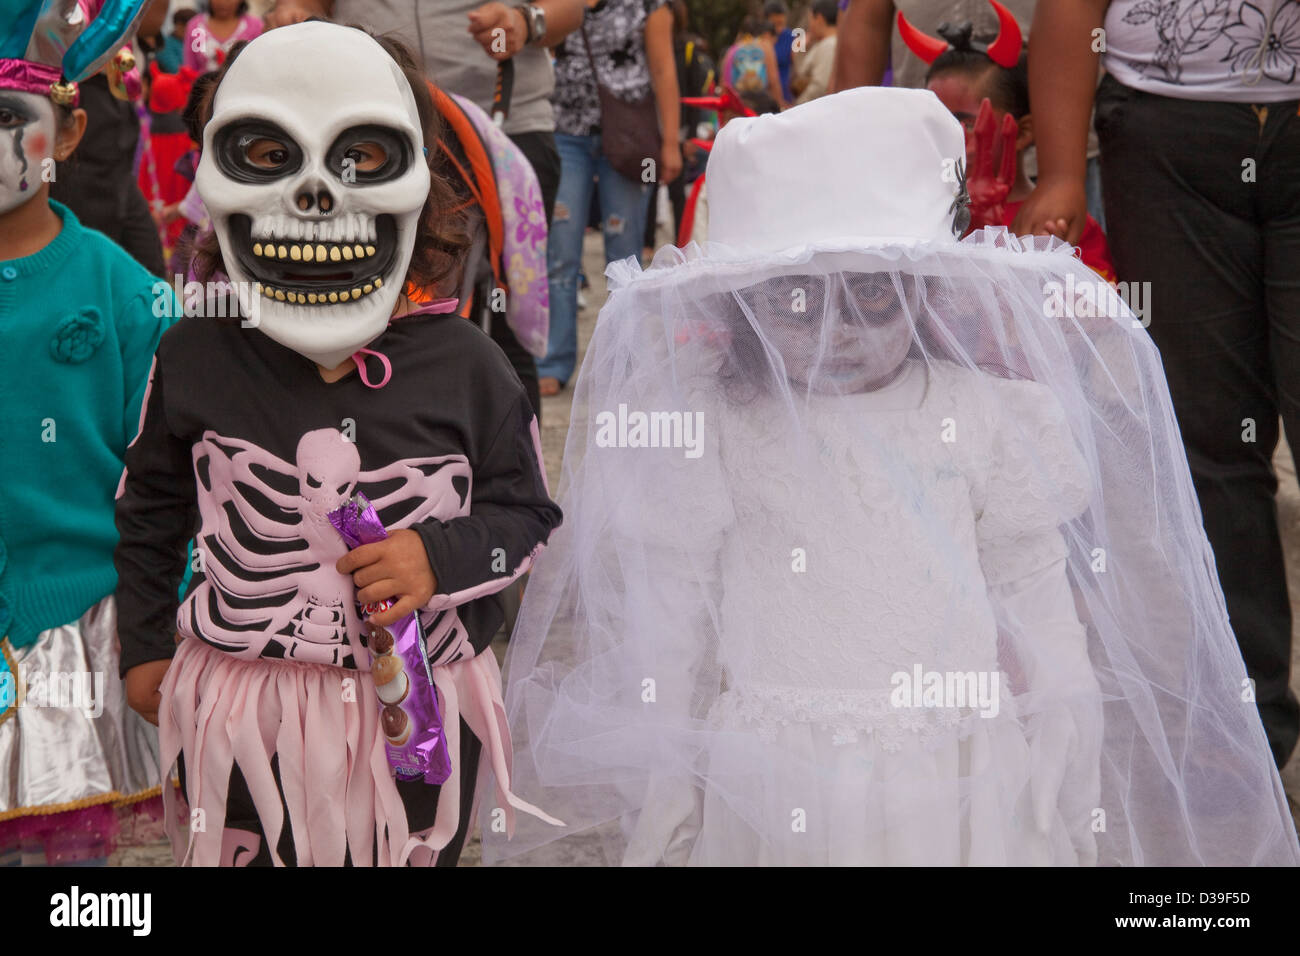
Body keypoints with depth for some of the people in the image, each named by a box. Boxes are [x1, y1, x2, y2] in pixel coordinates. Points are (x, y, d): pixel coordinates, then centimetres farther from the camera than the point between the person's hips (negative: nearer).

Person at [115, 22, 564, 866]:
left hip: (418, 705, 0)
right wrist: (144, 645, 15)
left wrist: (444, 558, -18)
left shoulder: (463, 364, -9)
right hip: (240, 713, 1)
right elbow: (151, 509, 11)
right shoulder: (194, 358, -5)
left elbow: (526, 511, 1)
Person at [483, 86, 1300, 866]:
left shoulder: (981, 411, -1)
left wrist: (1064, 708, 7)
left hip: (953, 770, 1)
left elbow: (1032, 576, 9)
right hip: (774, 778, -1)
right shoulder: (718, 426, -4)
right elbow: (672, 594, 2)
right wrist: (667, 767, 3)